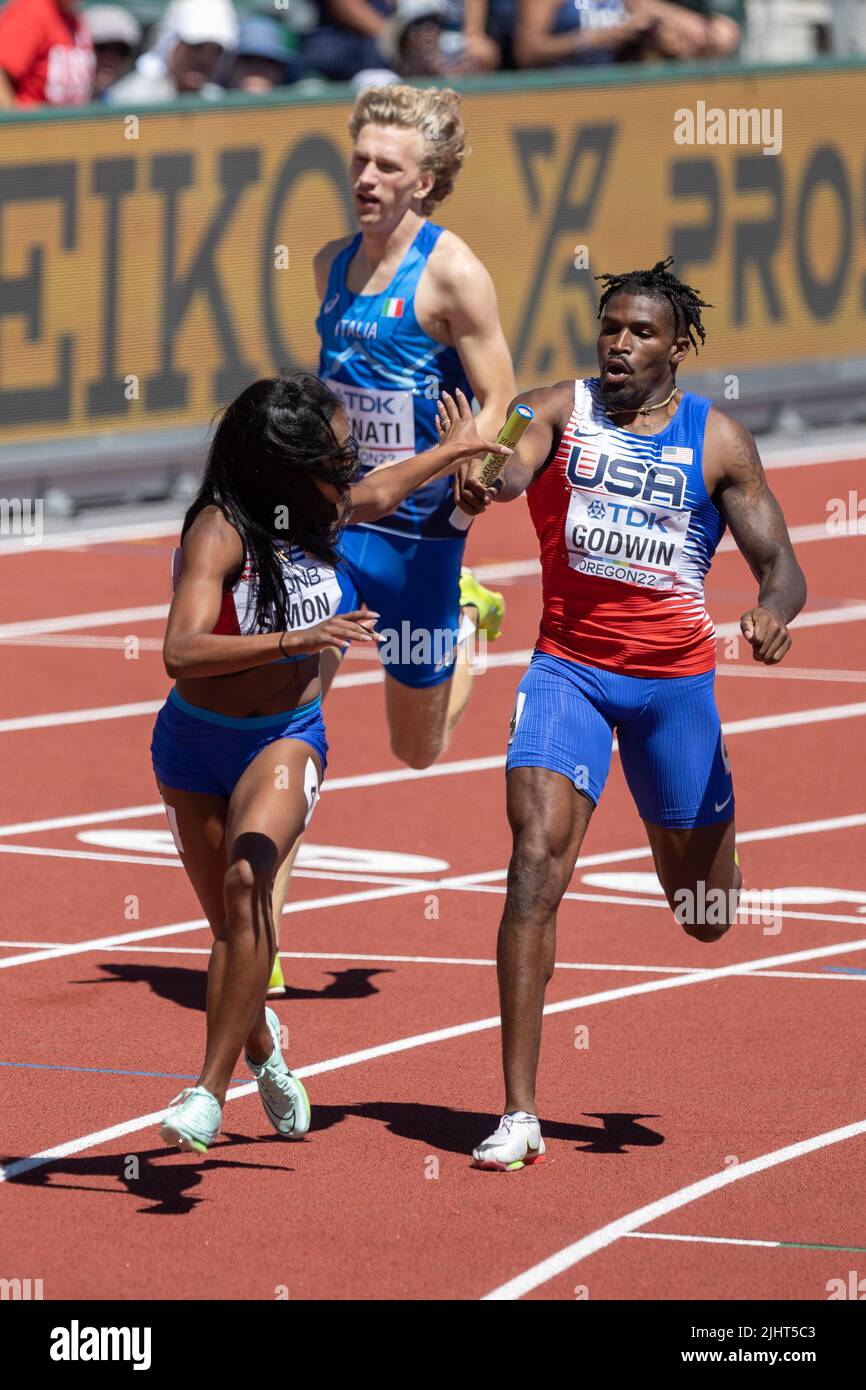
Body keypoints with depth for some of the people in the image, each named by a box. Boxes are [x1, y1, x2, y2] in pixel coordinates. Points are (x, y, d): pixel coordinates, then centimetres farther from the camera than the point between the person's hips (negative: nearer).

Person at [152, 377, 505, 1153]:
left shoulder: (321, 512, -5)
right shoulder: (218, 533, -23)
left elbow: (374, 496, 22)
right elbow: (182, 652, -37)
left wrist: (450, 452, 37)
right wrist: (297, 640, -45)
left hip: (288, 738, 2)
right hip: (197, 743, -2)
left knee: (247, 878, -25)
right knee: (232, 923, 7)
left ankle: (211, 1090, -26)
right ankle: (260, 1044, 41)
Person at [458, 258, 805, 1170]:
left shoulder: (718, 442, -1)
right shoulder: (560, 411, -2)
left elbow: (779, 564, -1)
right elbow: (512, 468, -22)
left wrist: (773, 611, -24)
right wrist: (483, 483, -46)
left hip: (674, 677, 1)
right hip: (569, 665, -1)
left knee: (704, 917, 11)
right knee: (536, 860, -20)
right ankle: (519, 1115, -20)